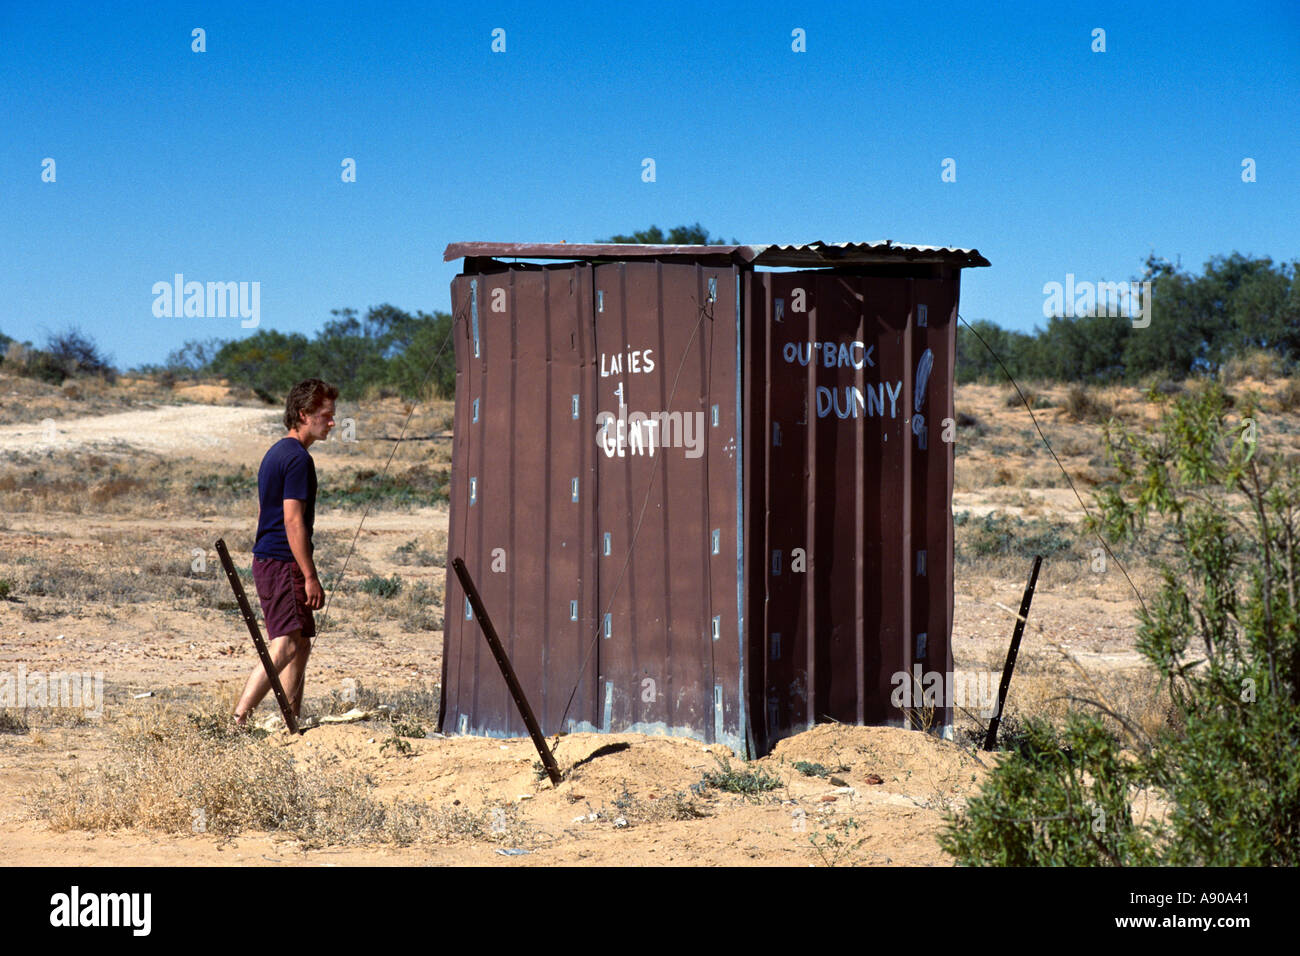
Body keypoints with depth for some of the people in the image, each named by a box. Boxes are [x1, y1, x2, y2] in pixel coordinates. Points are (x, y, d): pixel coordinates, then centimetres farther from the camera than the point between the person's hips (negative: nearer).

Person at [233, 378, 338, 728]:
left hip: (266, 559, 10)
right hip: (284, 563, -10)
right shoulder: (298, 458, -14)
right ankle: (238, 720, -19)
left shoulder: (275, 453, 17)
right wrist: (311, 576, -19)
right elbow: (293, 520, -20)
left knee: (301, 645, 13)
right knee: (286, 647, -13)